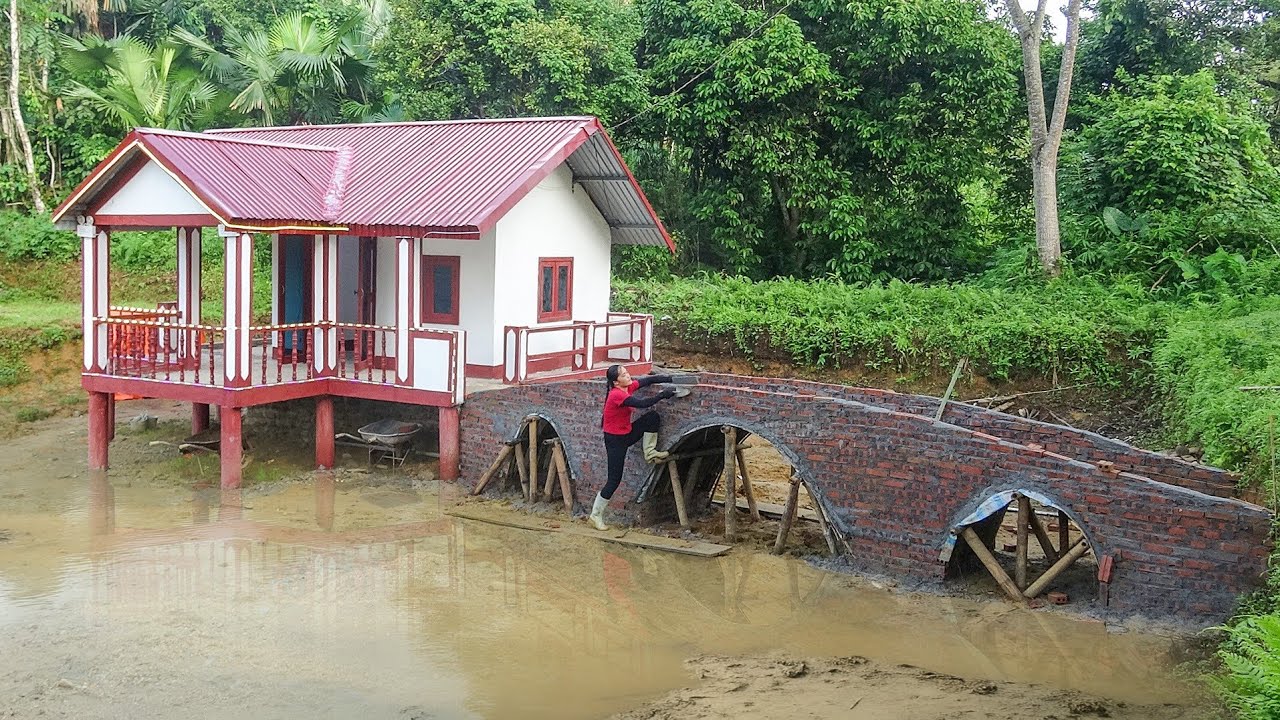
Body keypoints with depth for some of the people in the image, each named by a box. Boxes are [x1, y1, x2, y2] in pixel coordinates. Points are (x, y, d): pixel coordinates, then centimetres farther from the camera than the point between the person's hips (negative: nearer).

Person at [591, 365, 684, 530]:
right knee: (614, 480, -5)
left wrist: (673, 379, -9)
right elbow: (642, 404, -34)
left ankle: (650, 452, 5)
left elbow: (650, 380, 0)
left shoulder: (629, 387, -3)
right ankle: (595, 516, 8)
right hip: (615, 440, -8)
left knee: (653, 417, -10)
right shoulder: (616, 394, -27)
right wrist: (663, 395, -28)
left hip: (627, 433, 8)